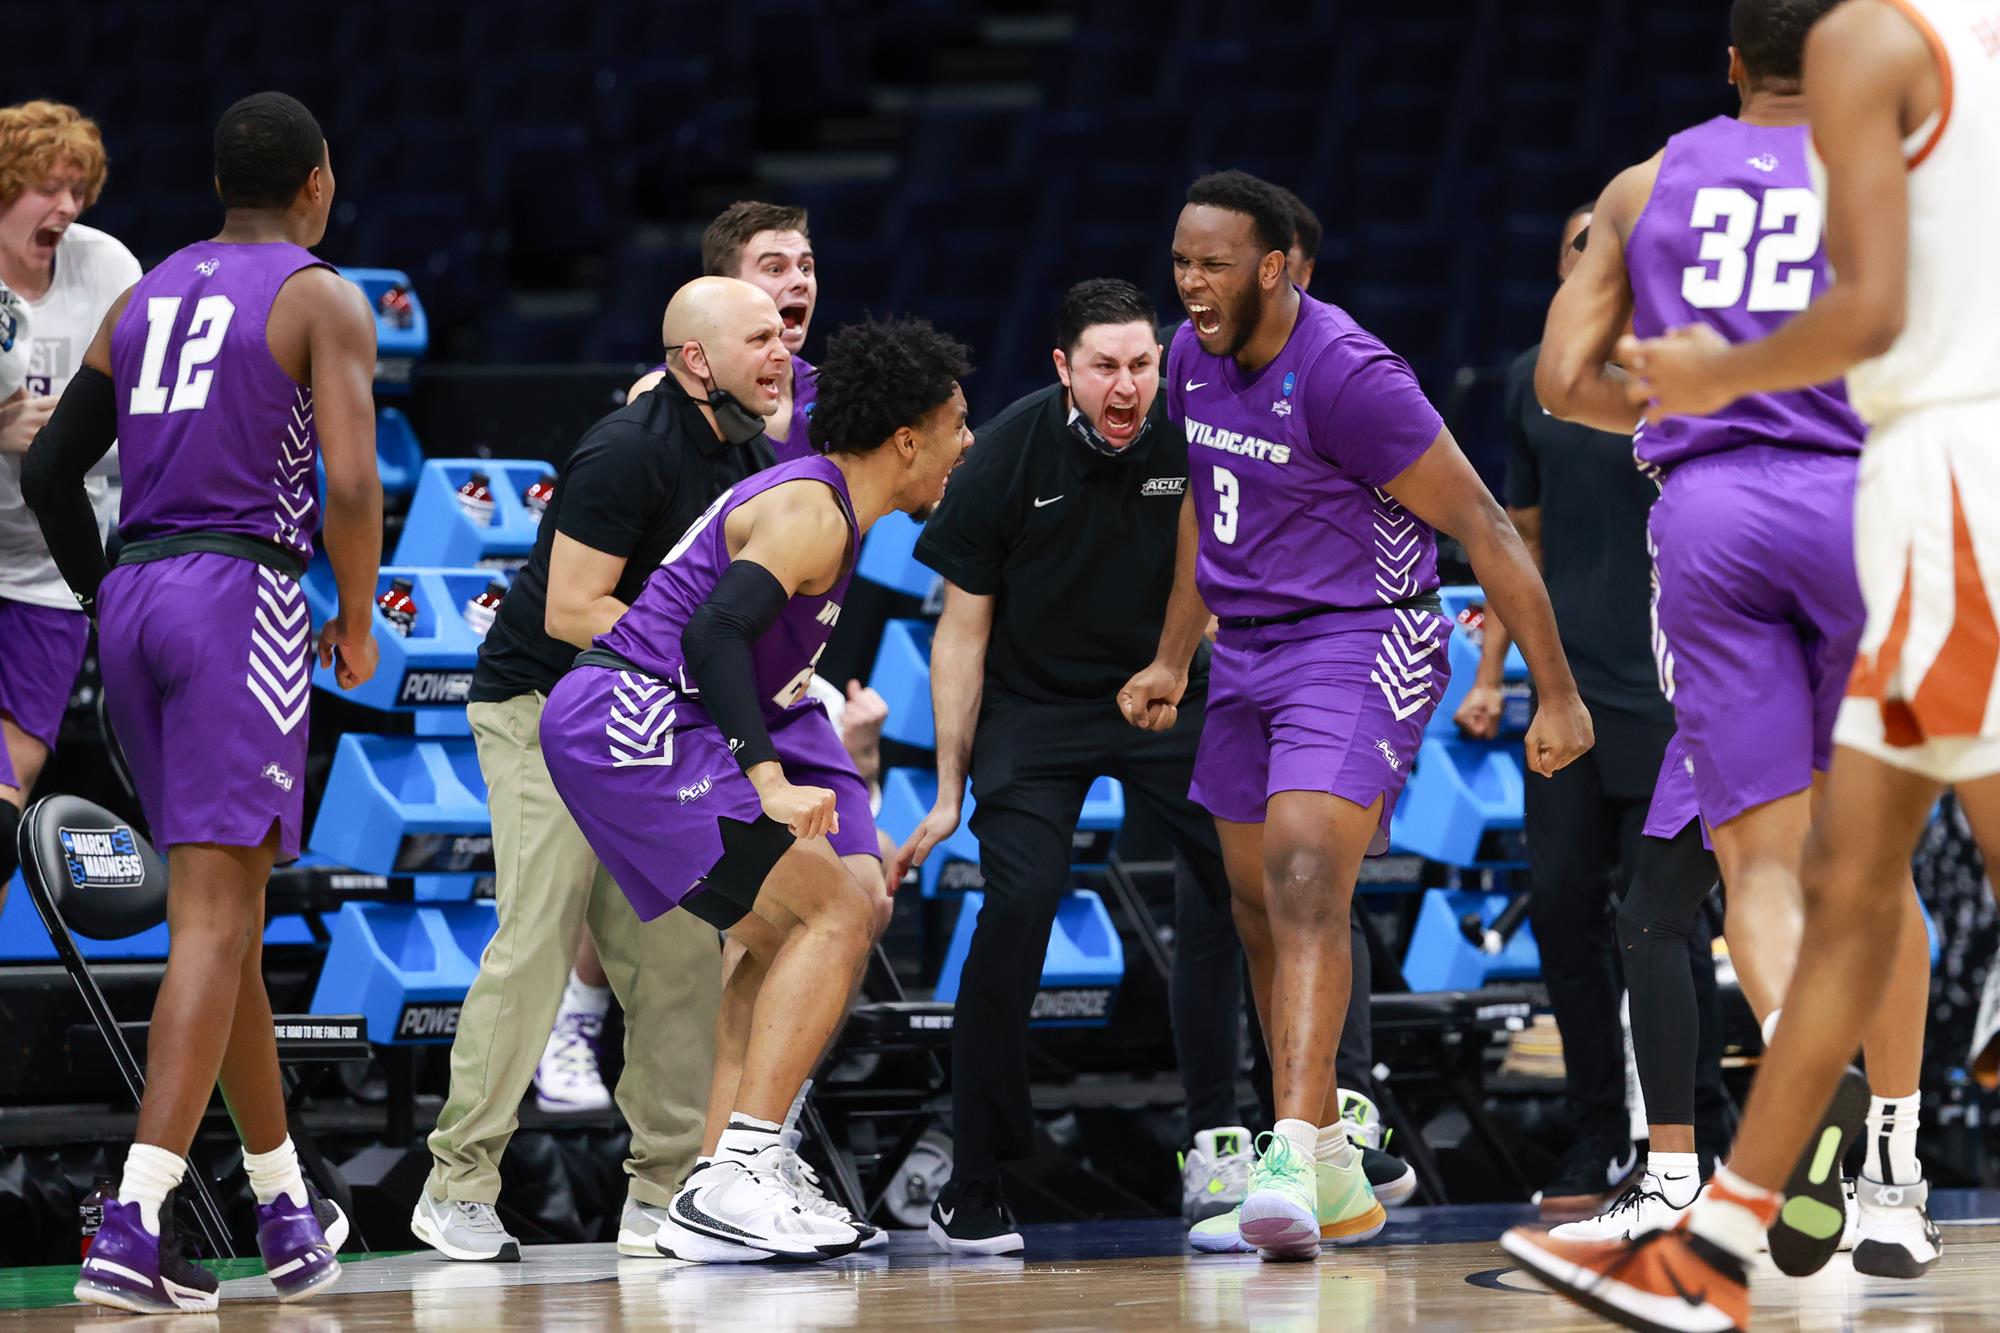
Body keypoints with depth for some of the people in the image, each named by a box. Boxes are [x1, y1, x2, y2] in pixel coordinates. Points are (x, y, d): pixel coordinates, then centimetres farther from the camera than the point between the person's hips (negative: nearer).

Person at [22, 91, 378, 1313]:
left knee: (231, 908, 17)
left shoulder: (144, 299, 17)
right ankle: (135, 1229, -21)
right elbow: (353, 488, -13)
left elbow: (49, 471, 18)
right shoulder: (323, 299, -2)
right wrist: (359, 627, 1)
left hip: (134, 600, 7)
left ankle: (286, 1206, 26)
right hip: (242, 589, -7)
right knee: (215, 915, -10)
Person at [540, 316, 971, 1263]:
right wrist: (772, 786, -34)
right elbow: (715, 633, -27)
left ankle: (716, 1197, 14)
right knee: (837, 910, -13)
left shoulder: (823, 503, 19)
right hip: (630, 721, -11)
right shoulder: (811, 511, -13)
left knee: (782, 938, 19)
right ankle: (735, 1182, -18)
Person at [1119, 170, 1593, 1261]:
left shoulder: (1345, 374, -21)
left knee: (1305, 884, -25)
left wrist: (1558, 694, -17)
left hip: (1358, 646, -9)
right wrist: (1172, 660, 24)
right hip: (1248, 653, 9)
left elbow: (1481, 526, -17)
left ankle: (1292, 1156, -35)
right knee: (1259, 908, 13)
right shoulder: (1195, 356, 4)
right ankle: (1333, 1174, 24)